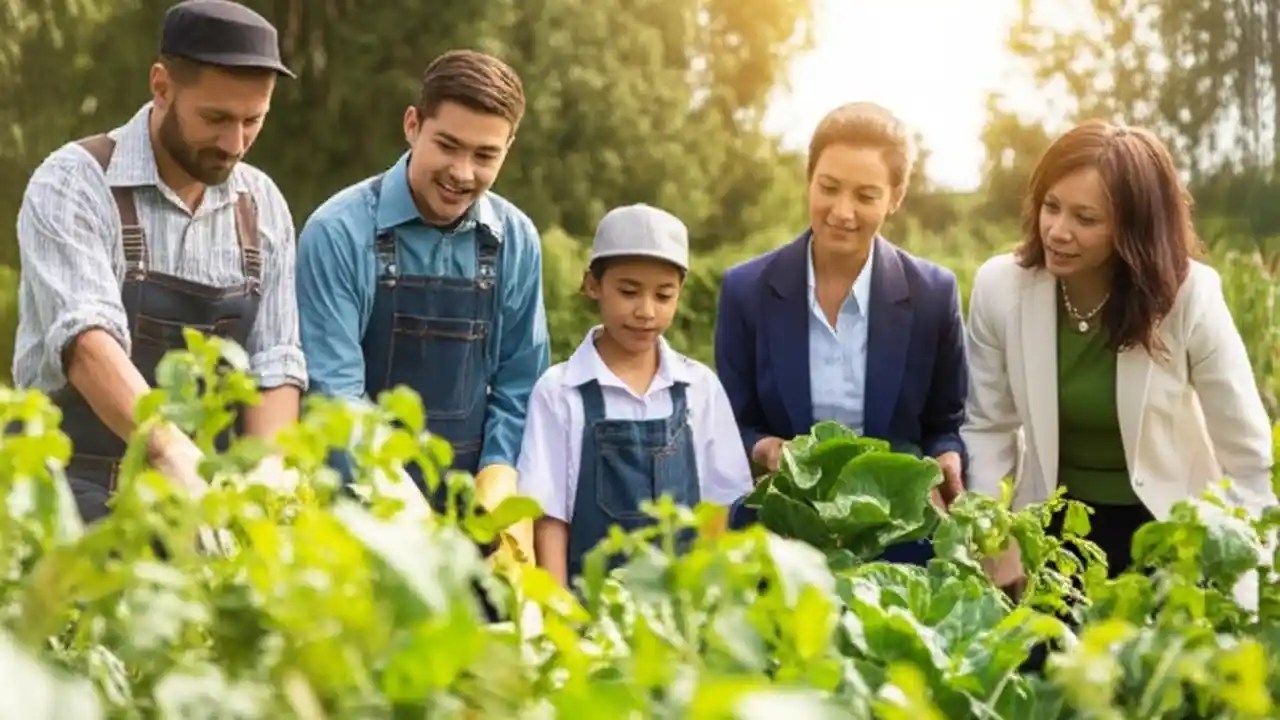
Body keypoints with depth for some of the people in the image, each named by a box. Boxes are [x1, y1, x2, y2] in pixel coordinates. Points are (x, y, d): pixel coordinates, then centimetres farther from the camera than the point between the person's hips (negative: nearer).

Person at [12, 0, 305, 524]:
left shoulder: (264, 206, 6)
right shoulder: (75, 182, -9)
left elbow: (274, 365, 3)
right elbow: (87, 339, -23)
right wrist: (172, 453, -38)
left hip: (205, 495, 4)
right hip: (81, 497, -4)